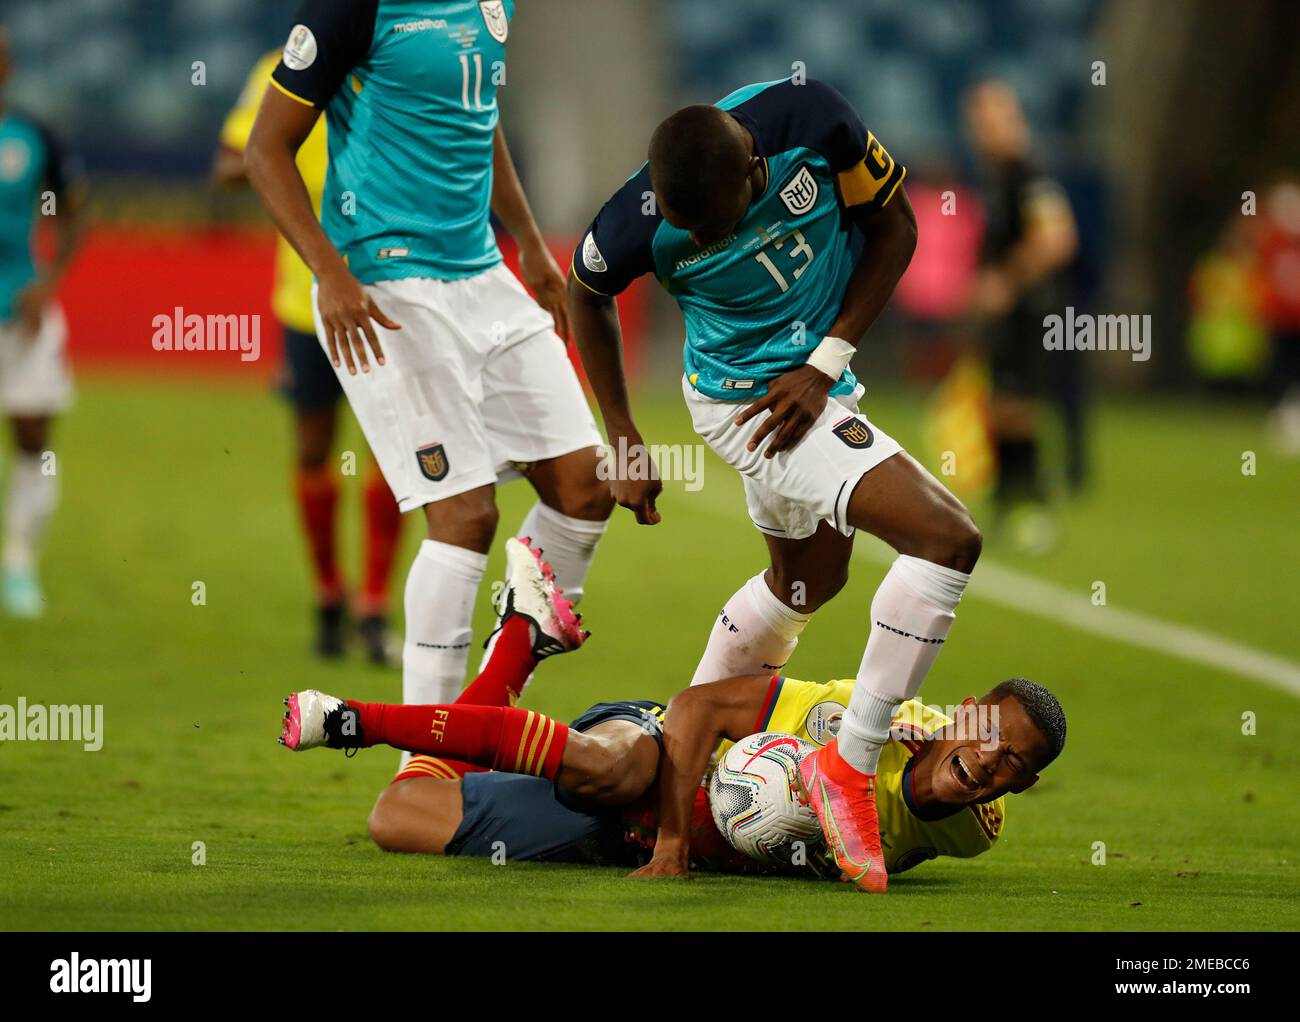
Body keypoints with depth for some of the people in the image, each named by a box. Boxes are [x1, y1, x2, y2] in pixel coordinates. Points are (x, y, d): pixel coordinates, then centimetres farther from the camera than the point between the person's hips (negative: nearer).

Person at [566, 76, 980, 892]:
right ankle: (852, 766, -15)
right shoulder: (641, 225, -28)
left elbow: (894, 226, -8)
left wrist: (825, 366, -13)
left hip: (812, 387, 6)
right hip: (747, 396, -6)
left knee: (806, 581, 25)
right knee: (947, 538, -20)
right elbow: (588, 296, -4)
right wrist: (625, 444, 1)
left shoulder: (809, 121, -25)